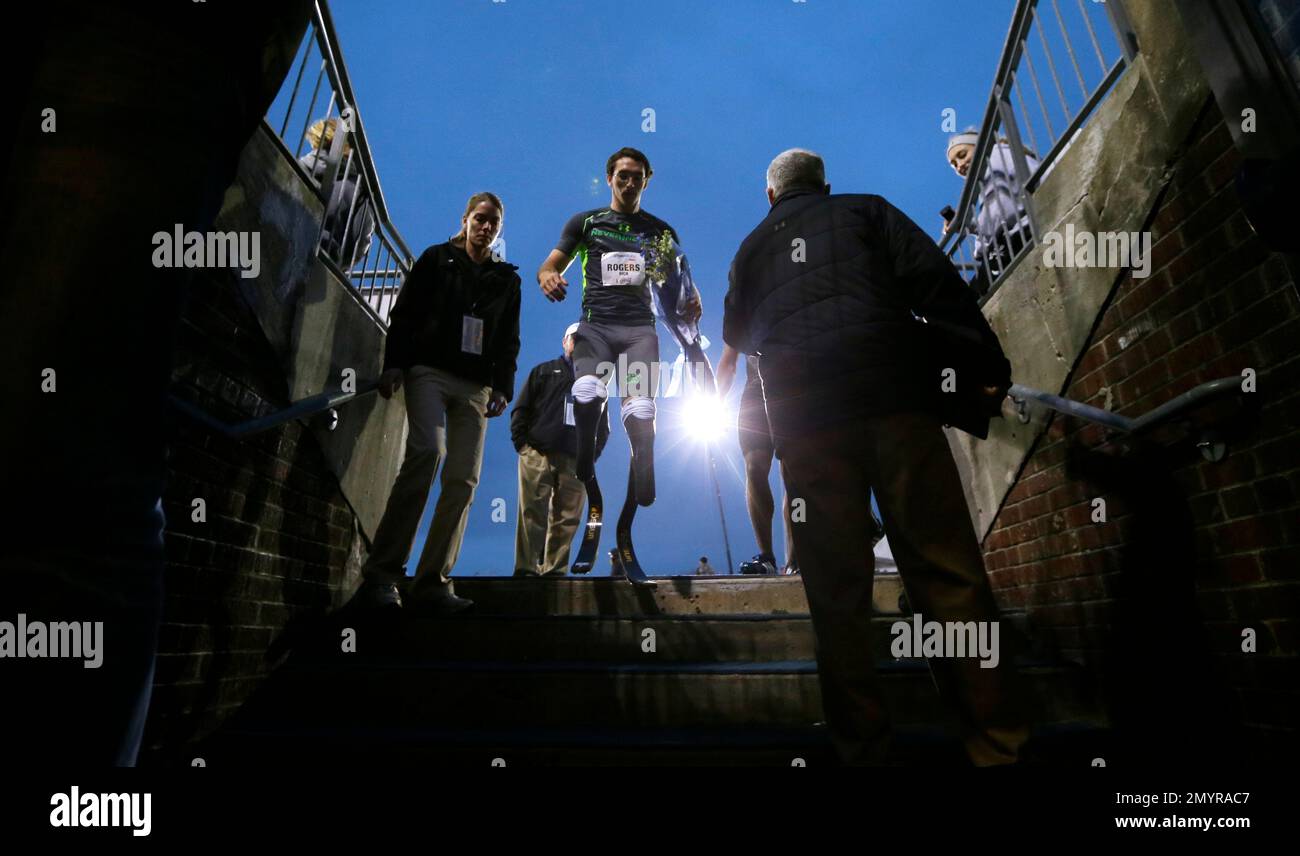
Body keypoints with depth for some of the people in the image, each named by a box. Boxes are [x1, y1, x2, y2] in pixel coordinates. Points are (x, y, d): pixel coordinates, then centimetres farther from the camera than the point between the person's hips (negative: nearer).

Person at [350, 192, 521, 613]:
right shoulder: (436, 259, 14)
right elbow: (403, 314, 5)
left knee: (464, 479, -7)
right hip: (429, 370, -3)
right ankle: (381, 574, -22)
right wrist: (394, 364, -8)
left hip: (475, 386, 4)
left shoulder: (507, 279, 21)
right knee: (427, 452, -25)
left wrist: (502, 388, 1)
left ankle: (433, 582, -4)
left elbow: (508, 341, 16)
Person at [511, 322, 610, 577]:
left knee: (566, 519, -2)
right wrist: (521, 443, -3)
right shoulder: (544, 371, 16)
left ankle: (555, 571, 2)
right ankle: (526, 570, -9)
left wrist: (593, 453, 5)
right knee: (533, 513, -10)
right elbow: (521, 408, 9)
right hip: (538, 454, -2)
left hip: (576, 461, 2)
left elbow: (603, 425, 19)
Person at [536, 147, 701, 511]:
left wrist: (691, 300, -4)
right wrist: (548, 277, -13)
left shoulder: (661, 231, 21)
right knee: (588, 392, -30)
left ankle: (644, 499, -5)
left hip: (640, 328, 1)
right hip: (595, 325, -1)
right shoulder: (585, 221, 17)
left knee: (641, 411, -20)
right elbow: (550, 265, 13)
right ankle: (583, 471, -4)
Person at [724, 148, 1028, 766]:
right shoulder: (865, 210, 18)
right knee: (947, 570, -2)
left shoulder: (752, 247, 25)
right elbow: (931, 277, 4)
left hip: (802, 414, 2)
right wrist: (988, 360, 3)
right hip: (892, 395, -1)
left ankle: (863, 748, 5)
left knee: (836, 589, 2)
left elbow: (737, 334, 30)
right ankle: (998, 742, -2)